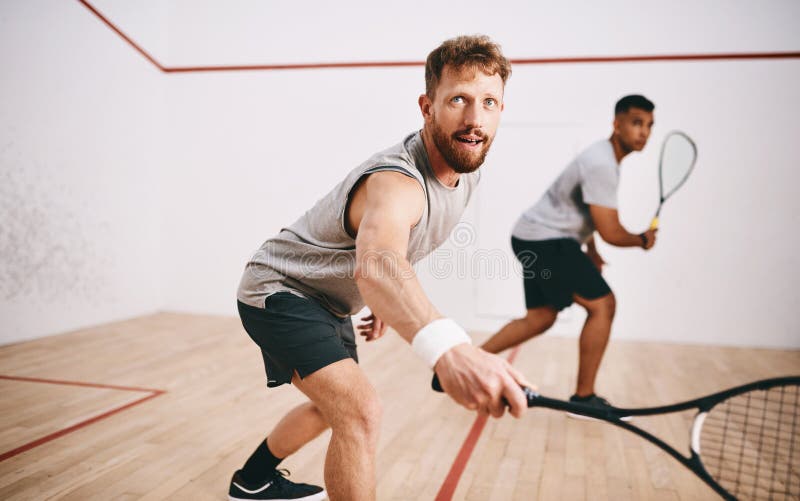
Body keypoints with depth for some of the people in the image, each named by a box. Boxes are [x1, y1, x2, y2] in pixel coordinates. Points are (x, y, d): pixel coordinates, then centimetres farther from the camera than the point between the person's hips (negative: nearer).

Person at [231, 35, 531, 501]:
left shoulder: (466, 172, -7)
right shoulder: (396, 184, -37)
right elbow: (375, 265, -61)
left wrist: (383, 303, 14)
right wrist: (446, 346, -78)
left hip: (327, 301, 9)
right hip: (279, 289, -9)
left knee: (333, 407, 27)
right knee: (361, 411, -27)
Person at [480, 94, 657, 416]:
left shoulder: (604, 157, 13)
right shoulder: (602, 165, -20)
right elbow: (610, 232, -21)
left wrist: (591, 251, 21)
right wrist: (642, 240, -1)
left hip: (532, 238, 11)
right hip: (546, 241, -11)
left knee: (540, 317, 13)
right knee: (602, 304, -9)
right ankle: (584, 397, -1)